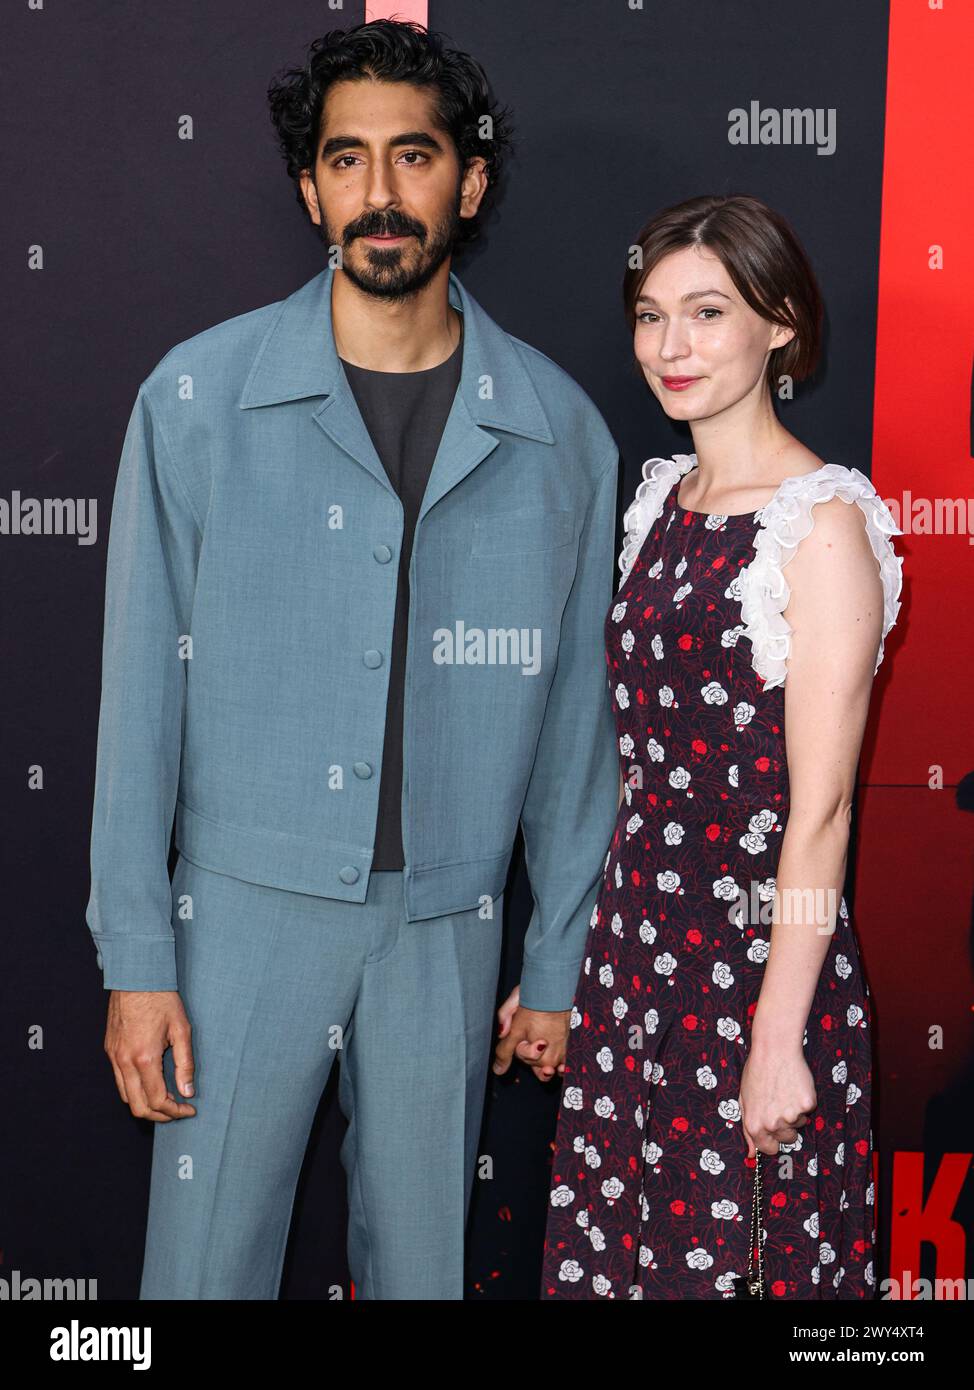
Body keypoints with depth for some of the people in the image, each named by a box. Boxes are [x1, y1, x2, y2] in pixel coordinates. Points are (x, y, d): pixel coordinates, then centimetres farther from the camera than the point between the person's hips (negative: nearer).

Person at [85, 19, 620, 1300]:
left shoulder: (557, 427, 0)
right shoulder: (201, 395, -5)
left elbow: (574, 711, 5)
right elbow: (144, 685, -3)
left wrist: (559, 962, 6)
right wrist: (135, 959, -5)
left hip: (446, 927, 2)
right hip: (245, 908, -1)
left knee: (424, 1261, 15)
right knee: (205, 1261, 8)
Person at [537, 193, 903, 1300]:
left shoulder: (823, 523, -14)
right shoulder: (663, 498, 8)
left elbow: (820, 808, -17)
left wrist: (780, 1040, -17)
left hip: (757, 955, -7)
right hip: (634, 941, 7)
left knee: (742, 1257, 7)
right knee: (612, 1241, 16)